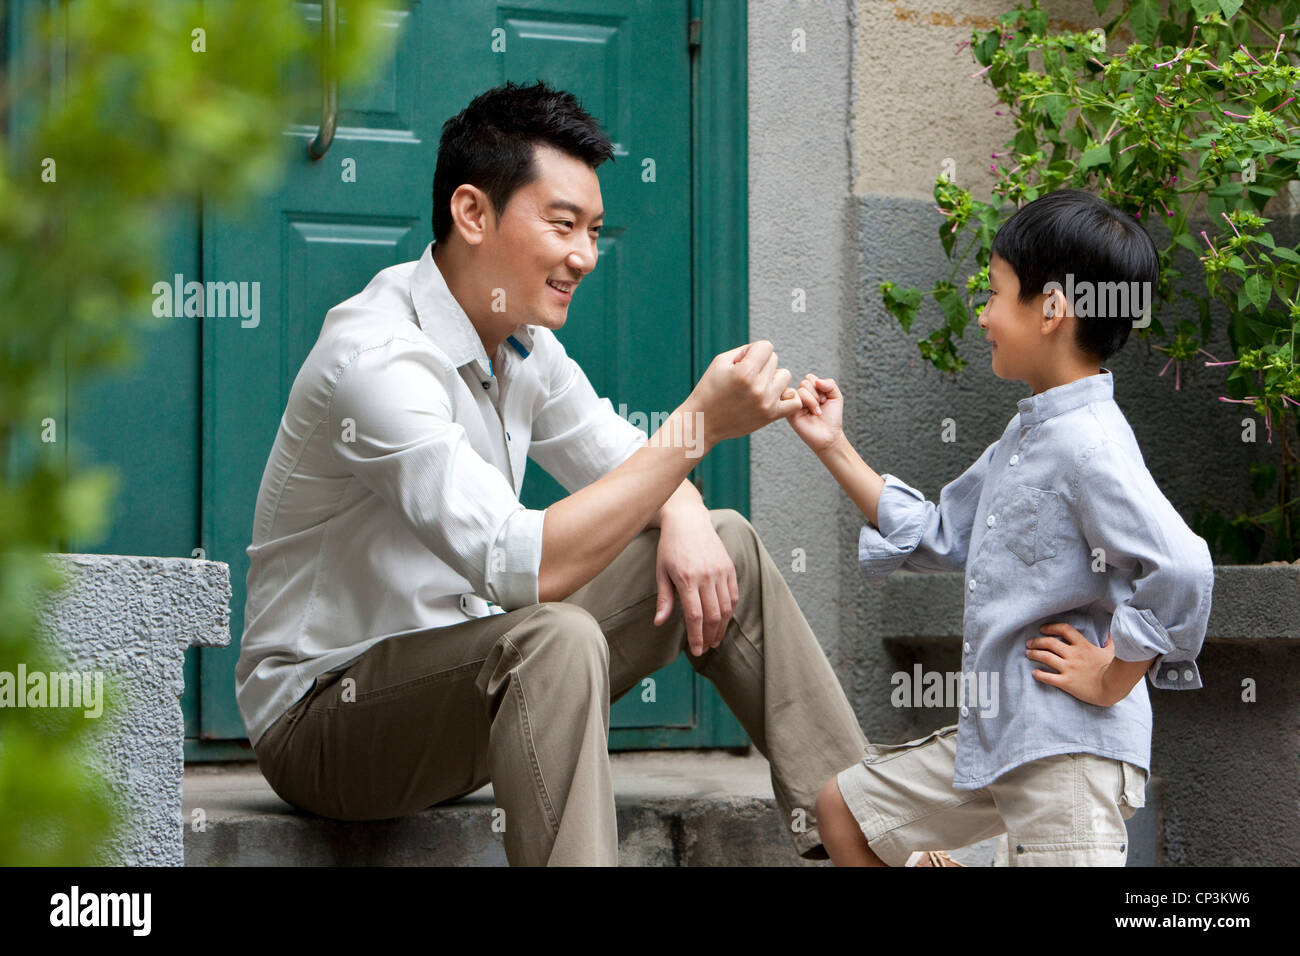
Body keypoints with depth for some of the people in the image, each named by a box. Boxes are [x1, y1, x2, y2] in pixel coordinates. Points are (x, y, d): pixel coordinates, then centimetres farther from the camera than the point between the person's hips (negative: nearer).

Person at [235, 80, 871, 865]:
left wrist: (683, 517, -11)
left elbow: (627, 467, 15)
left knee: (725, 549, 4)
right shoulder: (376, 359, -27)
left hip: (461, 673, 9)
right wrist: (698, 424, -33)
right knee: (557, 639, -37)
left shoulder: (523, 342, 3)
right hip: (323, 714, -9)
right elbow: (523, 571, -36)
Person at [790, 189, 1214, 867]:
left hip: (1070, 751, -10)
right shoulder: (1022, 439, 13)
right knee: (846, 805, 19)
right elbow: (937, 537, 23)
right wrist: (834, 449, 19)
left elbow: (1181, 570, -31)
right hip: (991, 735, 10)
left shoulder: (1086, 443, -19)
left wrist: (1113, 678, -19)